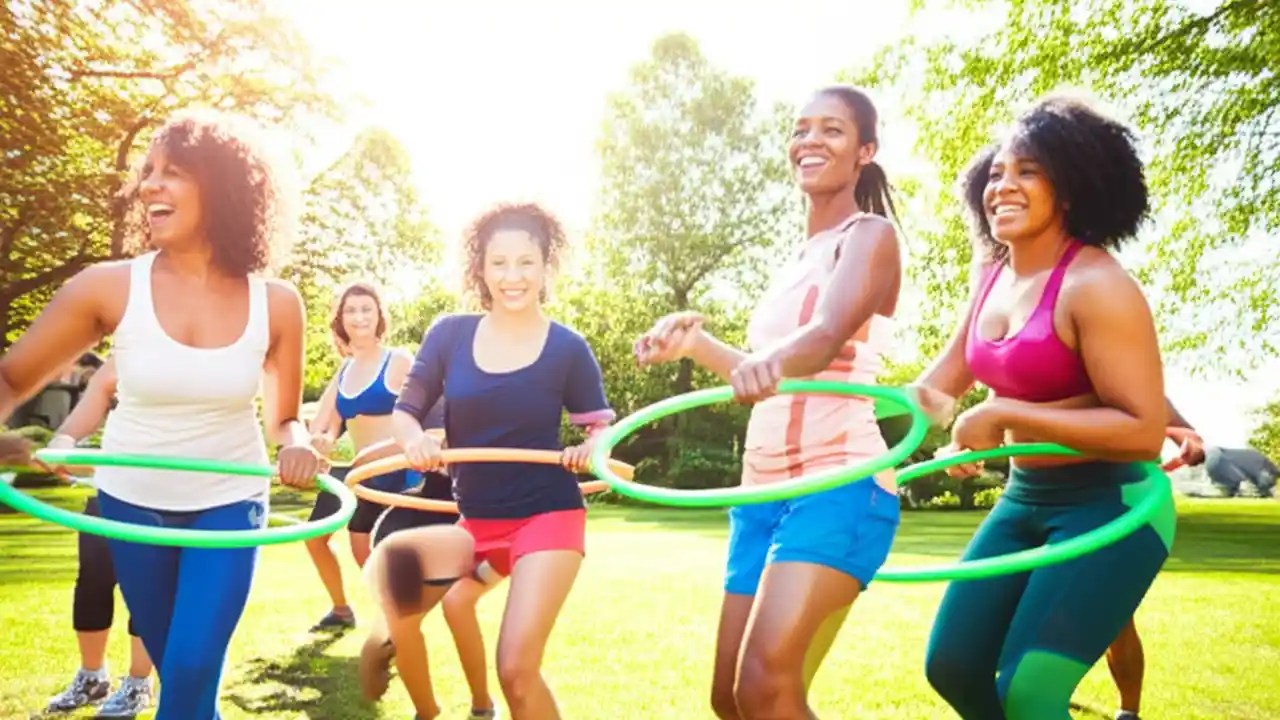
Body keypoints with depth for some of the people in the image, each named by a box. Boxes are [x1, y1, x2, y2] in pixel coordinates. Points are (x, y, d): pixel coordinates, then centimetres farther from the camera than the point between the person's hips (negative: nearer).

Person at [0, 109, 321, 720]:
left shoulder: (275, 304, -12)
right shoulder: (109, 288, -14)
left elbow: (284, 418, 0)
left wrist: (297, 444, -24)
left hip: (229, 503, -1)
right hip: (133, 503, 1)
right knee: (177, 671, 16)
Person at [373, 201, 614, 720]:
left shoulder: (568, 348, -7)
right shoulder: (449, 335, -3)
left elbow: (601, 427, 2)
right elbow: (404, 412, 2)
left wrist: (590, 450, -21)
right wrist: (414, 439, -21)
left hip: (548, 517, -3)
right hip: (473, 517, 4)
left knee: (517, 667, -14)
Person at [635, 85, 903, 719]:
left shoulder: (870, 234, -2)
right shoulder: (797, 259, 20)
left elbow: (825, 337, -23)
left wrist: (768, 362, -44)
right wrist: (695, 343, 9)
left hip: (840, 485, -8)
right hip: (762, 490, 8)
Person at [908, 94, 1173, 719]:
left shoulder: (1095, 284, -20)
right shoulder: (992, 274, 4)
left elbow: (1144, 429, -25)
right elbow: (952, 372, 18)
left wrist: (1002, 416, -25)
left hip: (1109, 509, -8)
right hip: (1023, 501, 8)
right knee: (952, 667, 9)